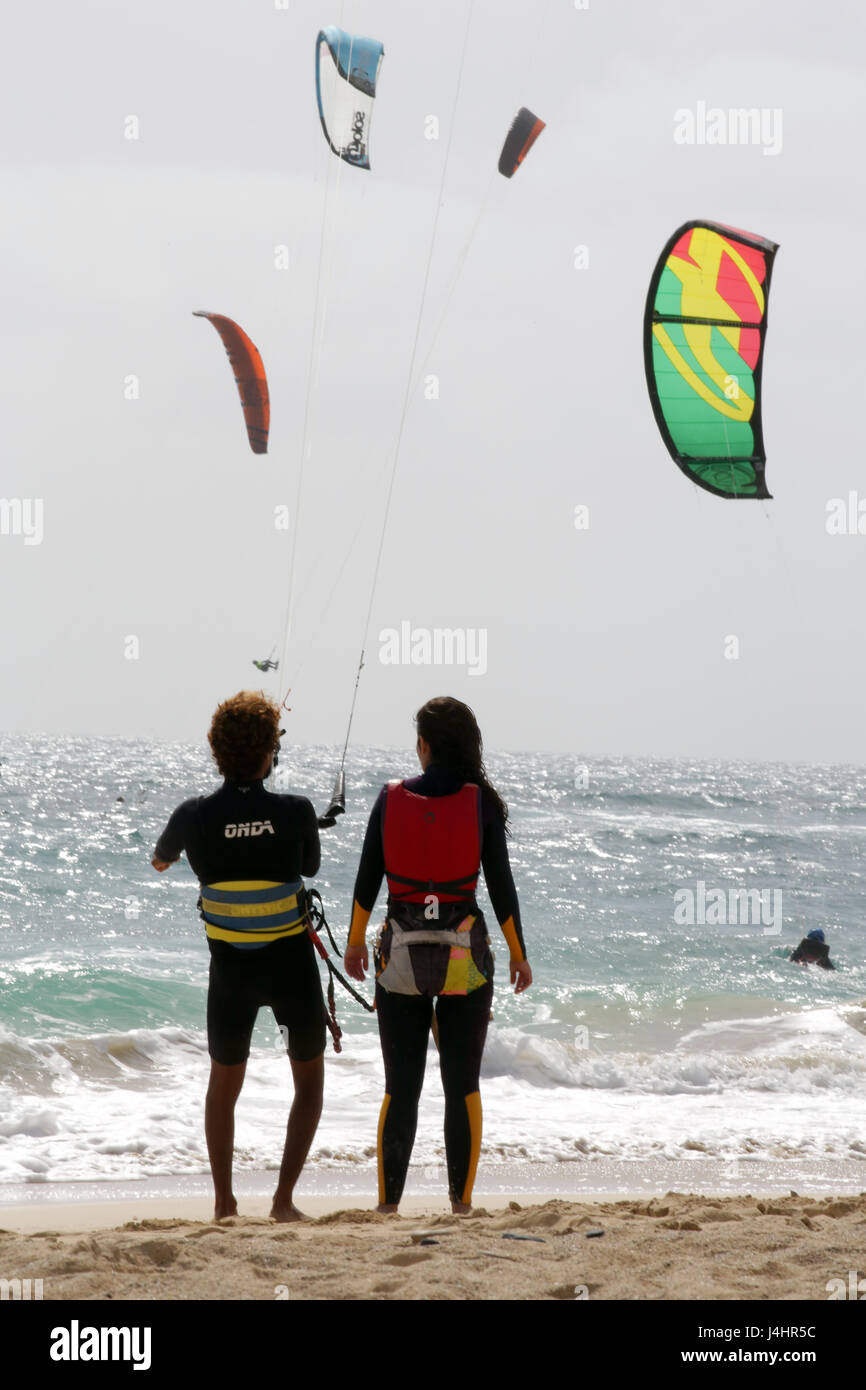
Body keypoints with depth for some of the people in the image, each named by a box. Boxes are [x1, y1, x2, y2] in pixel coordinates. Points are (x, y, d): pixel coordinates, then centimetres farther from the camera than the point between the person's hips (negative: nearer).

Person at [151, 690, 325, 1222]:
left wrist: (162, 860, 36)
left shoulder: (195, 816, -9)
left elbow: (161, 860, 13)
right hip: (292, 962, -2)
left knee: (224, 1083, 20)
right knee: (310, 1078, 14)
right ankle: (284, 1197, 3)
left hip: (230, 967, 2)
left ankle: (224, 1202, 22)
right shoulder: (296, 812, -14)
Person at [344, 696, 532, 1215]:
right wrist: (519, 955, 5)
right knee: (463, 1085, 7)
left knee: (400, 1086, 7)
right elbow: (501, 886, -4)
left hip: (402, 955, 1)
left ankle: (389, 1201, 6)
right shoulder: (481, 802, -6)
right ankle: (461, 1199, 7)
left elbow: (367, 881, 2)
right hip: (465, 957, -1)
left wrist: (356, 941, 16)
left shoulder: (391, 799, -3)